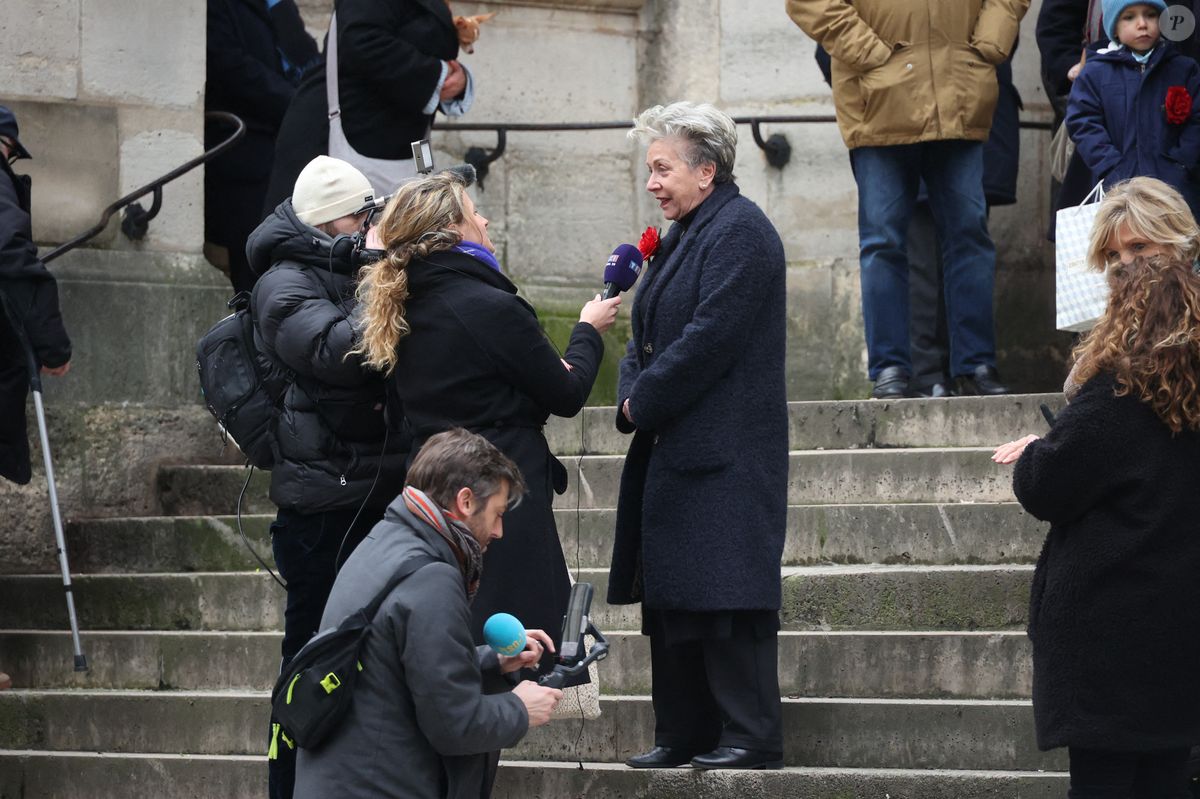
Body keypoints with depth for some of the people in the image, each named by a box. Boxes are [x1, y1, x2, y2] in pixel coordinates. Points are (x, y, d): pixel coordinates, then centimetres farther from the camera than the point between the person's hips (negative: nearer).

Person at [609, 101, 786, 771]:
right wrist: (632, 395, 1)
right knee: (673, 595, 10)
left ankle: (752, 735, -9)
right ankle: (684, 735, 15)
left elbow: (709, 339, -19)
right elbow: (652, 336, 21)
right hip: (675, 452, 10)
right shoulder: (684, 236, 19)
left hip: (724, 459, -10)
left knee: (726, 595, -11)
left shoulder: (739, 232, -12)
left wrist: (645, 402, -11)